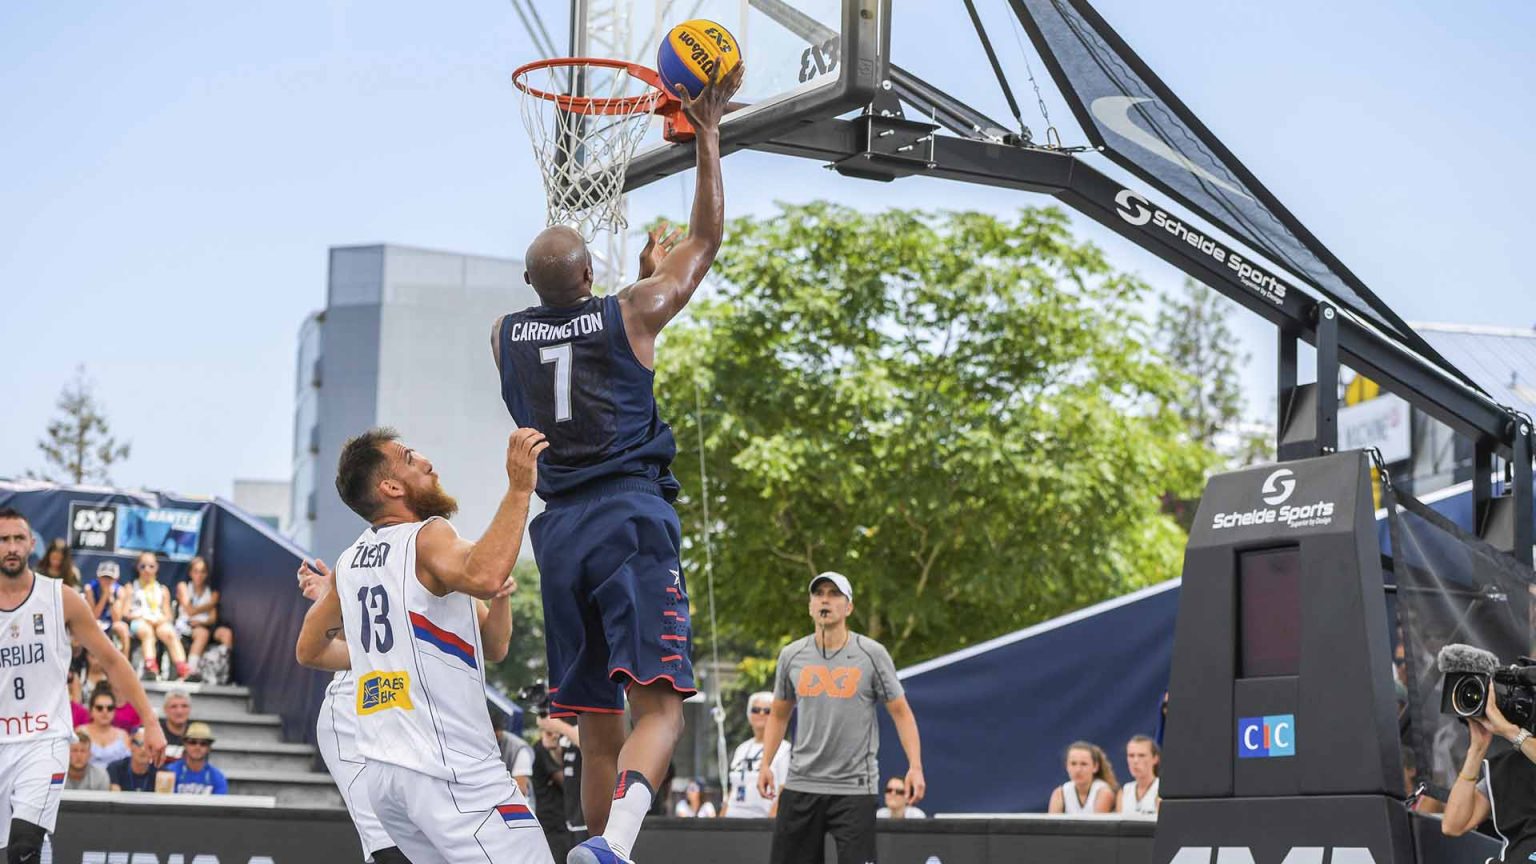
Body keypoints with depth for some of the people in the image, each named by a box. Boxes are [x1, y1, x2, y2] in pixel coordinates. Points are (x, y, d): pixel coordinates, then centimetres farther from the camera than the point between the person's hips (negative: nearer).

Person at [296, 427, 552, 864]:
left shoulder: (350, 562, 13)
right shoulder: (428, 536, -10)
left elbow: (309, 650, 28)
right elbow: (483, 576, -33)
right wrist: (519, 489, -27)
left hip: (382, 772, 9)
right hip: (450, 770, -9)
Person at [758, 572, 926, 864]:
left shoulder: (872, 654, -3)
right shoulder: (791, 655, 6)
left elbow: (901, 713, 0)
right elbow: (779, 714, 18)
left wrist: (915, 766, -11)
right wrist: (766, 764, 7)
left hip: (854, 788, -3)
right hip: (800, 784, 3)